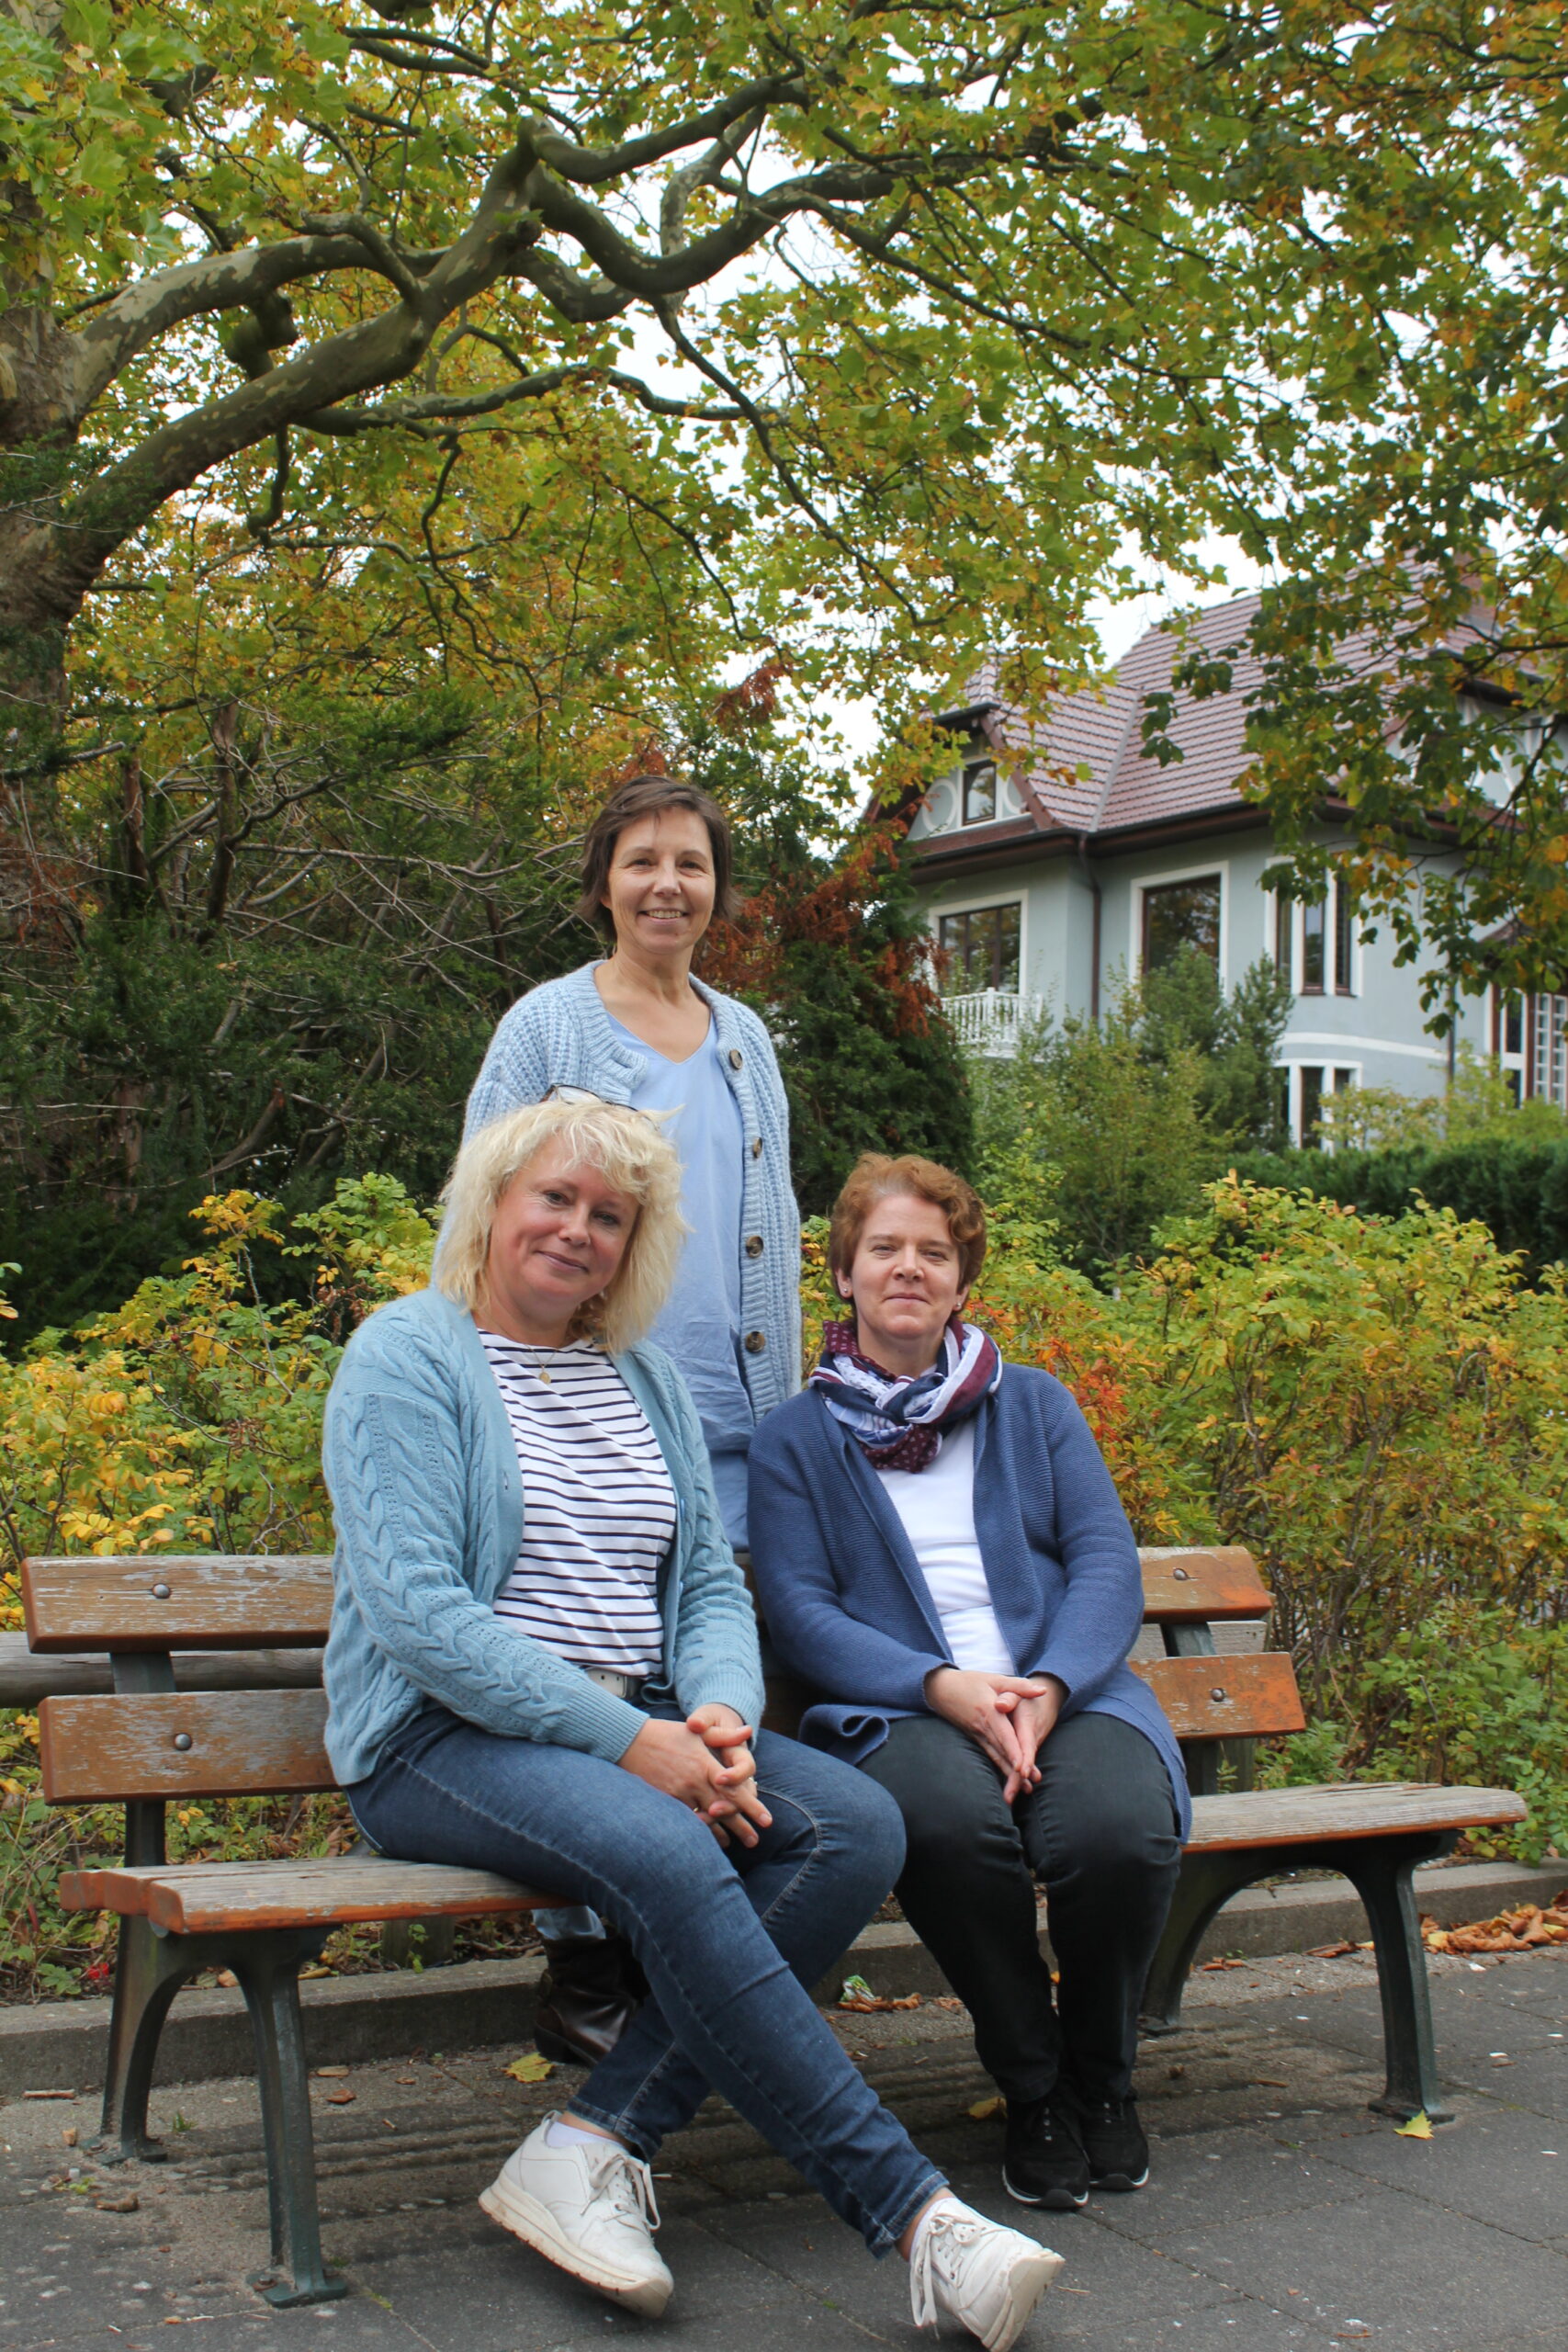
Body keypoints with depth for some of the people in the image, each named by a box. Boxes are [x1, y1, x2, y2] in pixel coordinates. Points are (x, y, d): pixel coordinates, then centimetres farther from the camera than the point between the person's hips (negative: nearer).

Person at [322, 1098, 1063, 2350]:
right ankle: (912, 2212, -29)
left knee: (858, 1825, -20)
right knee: (666, 1853, -35)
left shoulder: (648, 1378, 18)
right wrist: (625, 1739, -19)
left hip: (644, 1729, 7)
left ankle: (594, 2146, -24)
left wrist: (721, 1711, -9)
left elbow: (712, 1582, 15)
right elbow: (417, 1613, -14)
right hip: (448, 1737, -6)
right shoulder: (407, 1356, -3)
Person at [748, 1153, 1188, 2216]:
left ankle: (1102, 2077, 0)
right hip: (899, 1713, -2)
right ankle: (1032, 2088, -9)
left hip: (1069, 1693, 2)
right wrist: (944, 1688, -17)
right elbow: (800, 1612, 1)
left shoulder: (1034, 1407, 19)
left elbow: (1108, 1562, 7)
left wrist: (1047, 1688, -13)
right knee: (952, 1814, -37)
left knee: (1121, 1826, -32)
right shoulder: (796, 1439, 13)